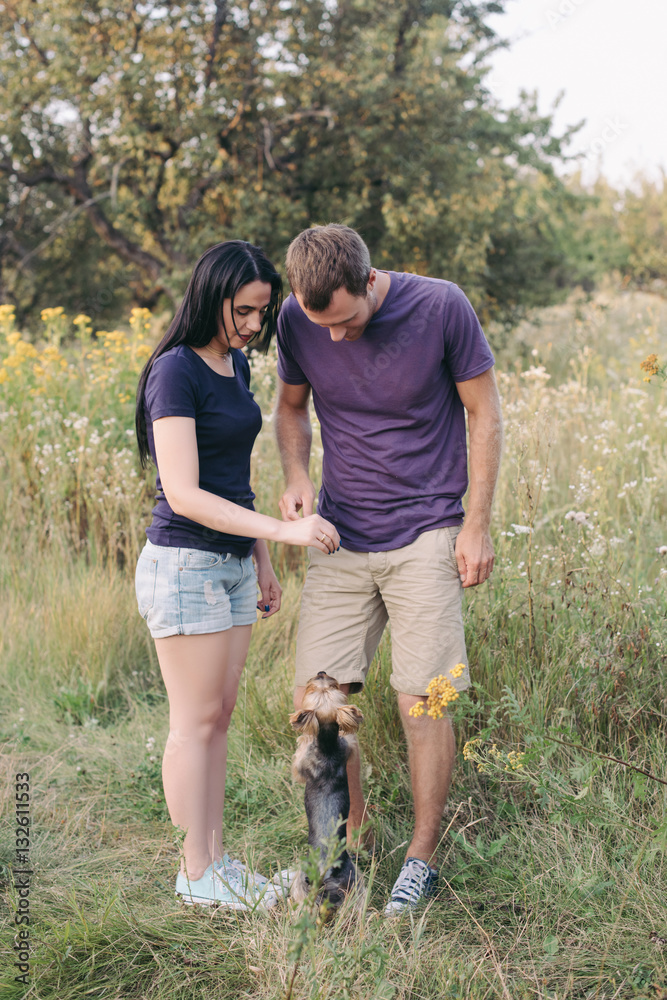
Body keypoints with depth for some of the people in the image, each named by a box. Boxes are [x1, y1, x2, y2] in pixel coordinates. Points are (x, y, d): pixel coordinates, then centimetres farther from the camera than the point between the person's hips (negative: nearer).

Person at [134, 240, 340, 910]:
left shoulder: (235, 364, 11)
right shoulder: (176, 371, -15)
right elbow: (183, 493, -22)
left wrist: (262, 561, 19)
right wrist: (283, 529, -25)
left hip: (233, 563, 8)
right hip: (184, 565, -8)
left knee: (219, 716, 12)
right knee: (195, 721, 1)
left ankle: (216, 859, 22)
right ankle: (196, 873, 13)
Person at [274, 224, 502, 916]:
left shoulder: (442, 307, -13)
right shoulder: (297, 321, -5)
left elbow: (484, 415, -3)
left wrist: (476, 527, -5)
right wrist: (295, 478, -7)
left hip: (425, 537, -3)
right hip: (339, 538, 3)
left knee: (421, 703, -1)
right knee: (316, 698, 1)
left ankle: (422, 858, 18)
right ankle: (348, 829, 25)